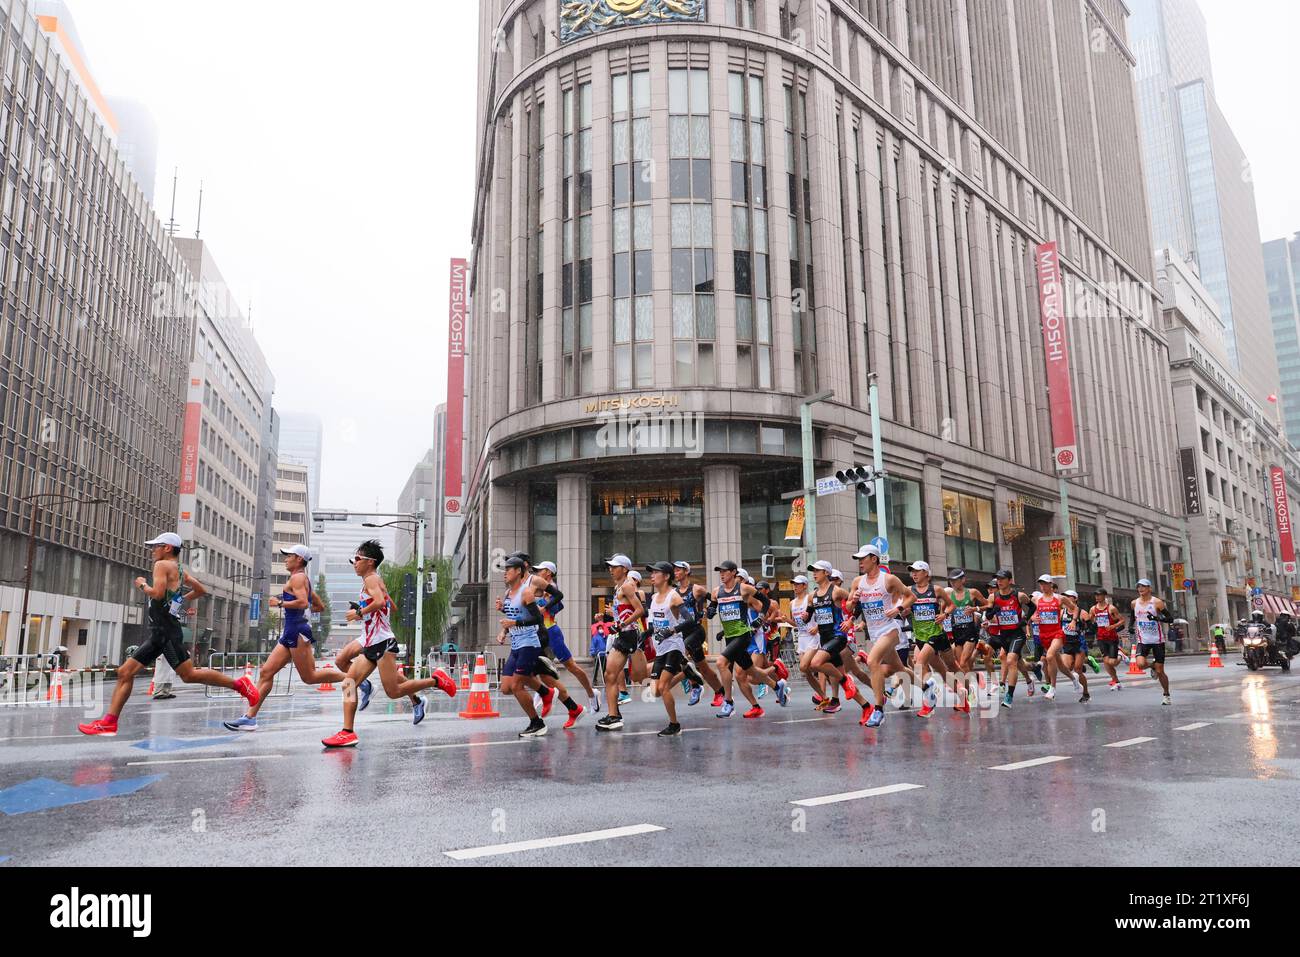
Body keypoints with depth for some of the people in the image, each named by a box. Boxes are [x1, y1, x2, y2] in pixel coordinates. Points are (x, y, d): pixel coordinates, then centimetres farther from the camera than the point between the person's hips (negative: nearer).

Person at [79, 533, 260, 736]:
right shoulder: (180, 570, 19)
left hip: (166, 631, -10)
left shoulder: (162, 565, -7)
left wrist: (142, 585, -3)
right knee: (125, 672, 7)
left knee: (189, 675, -13)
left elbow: (158, 593, -21)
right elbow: (201, 590, 24)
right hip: (158, 634, 10)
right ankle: (109, 722, 8)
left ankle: (238, 683, -7)